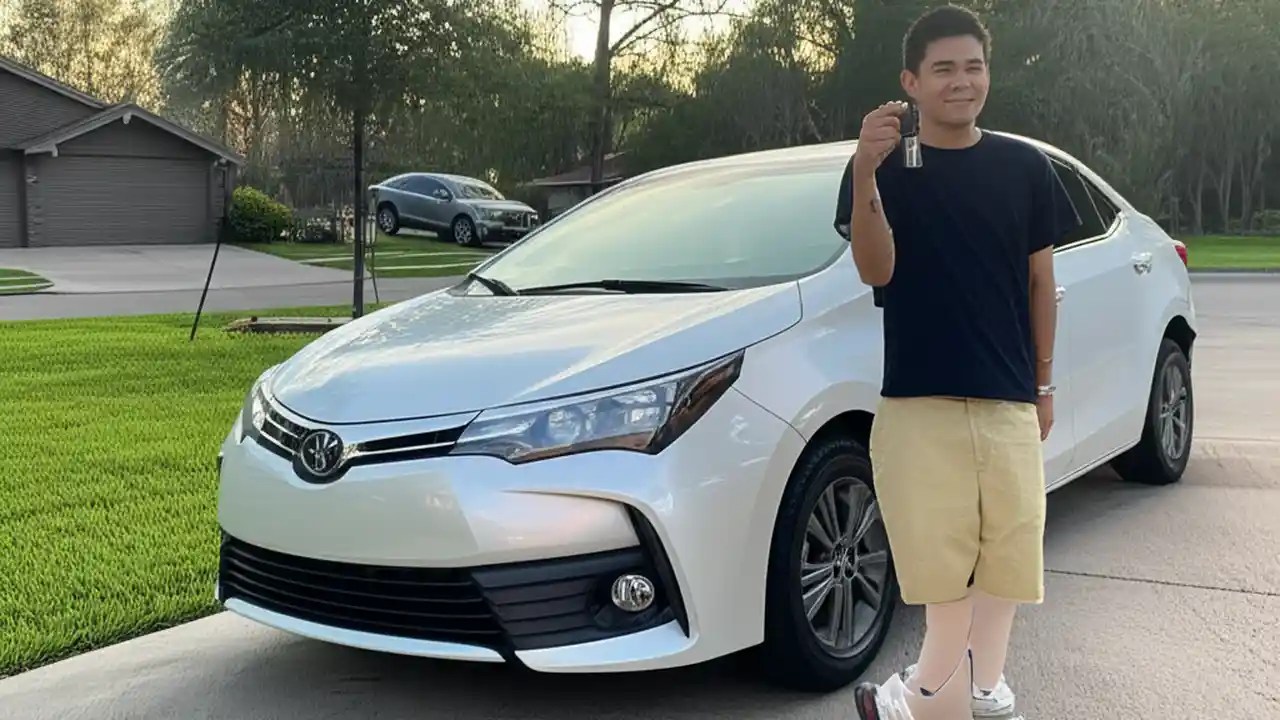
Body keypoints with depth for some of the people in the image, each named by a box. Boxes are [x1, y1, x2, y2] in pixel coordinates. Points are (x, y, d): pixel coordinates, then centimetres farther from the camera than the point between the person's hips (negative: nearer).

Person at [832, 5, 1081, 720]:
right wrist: (865, 172, -26)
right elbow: (877, 271, -13)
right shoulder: (884, 165, 0)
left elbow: (1040, 281, 11)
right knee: (941, 548, -2)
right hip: (917, 394, -2)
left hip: (1008, 395, 3)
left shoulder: (1025, 166, 5)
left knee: (1008, 543, 6)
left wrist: (1044, 382, 11)